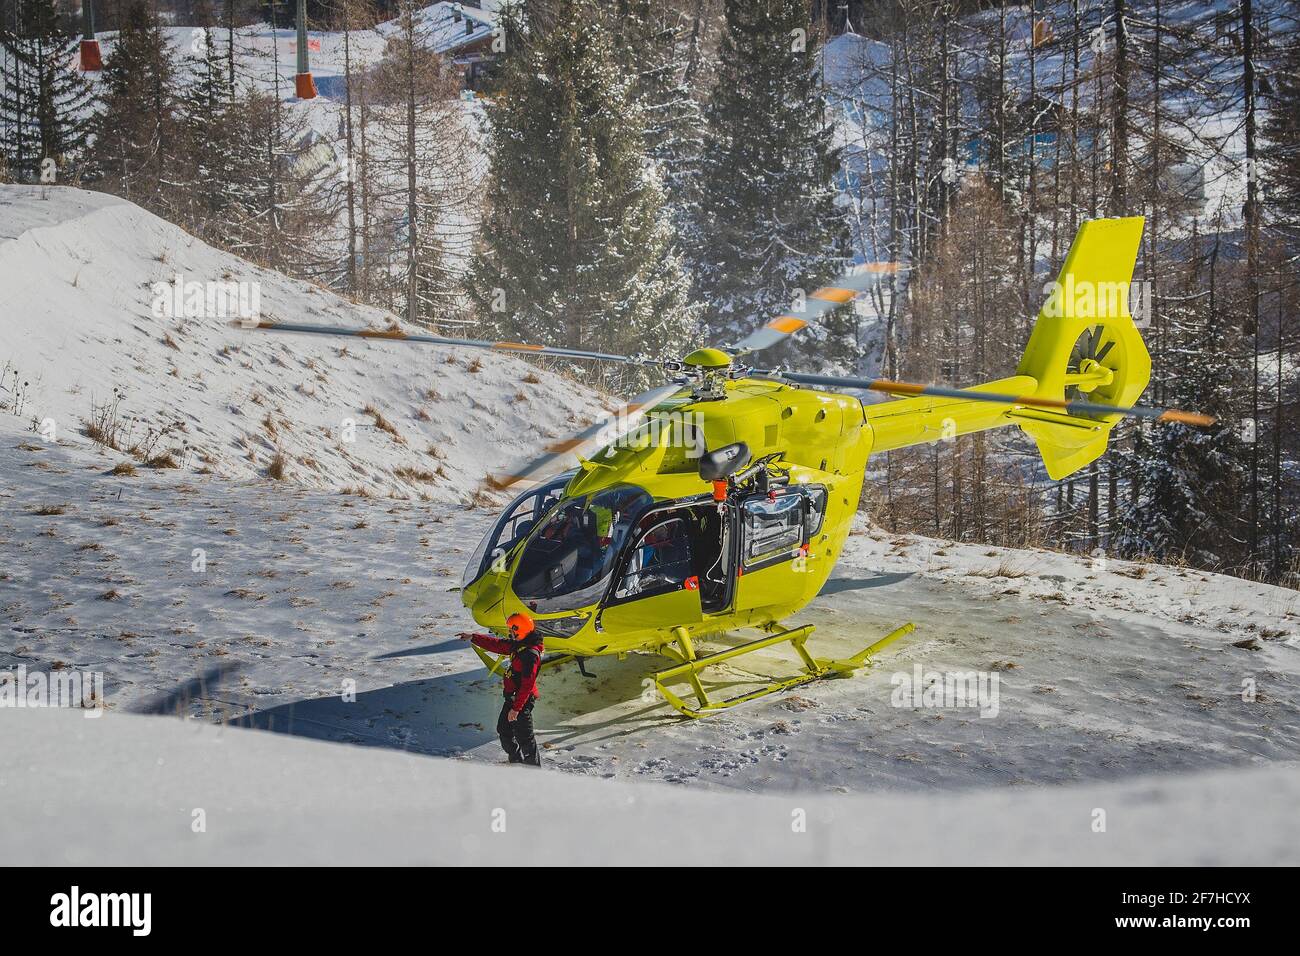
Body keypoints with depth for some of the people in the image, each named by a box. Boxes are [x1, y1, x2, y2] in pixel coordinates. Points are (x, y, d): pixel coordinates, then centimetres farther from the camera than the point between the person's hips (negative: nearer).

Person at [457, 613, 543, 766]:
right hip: (512, 696, 11)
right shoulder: (518, 645, 5)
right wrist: (473, 638, 20)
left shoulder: (531, 654, -25)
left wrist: (516, 708, -26)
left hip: (522, 701, -11)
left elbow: (527, 685, -27)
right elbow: (497, 644, 19)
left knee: (524, 736, -4)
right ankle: (516, 761, 34)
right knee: (504, 730, 21)